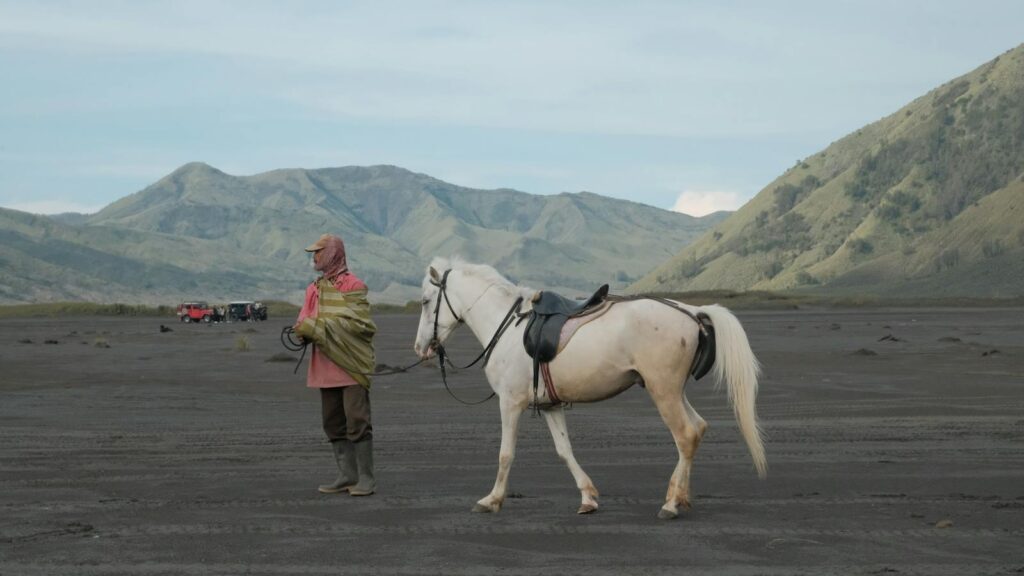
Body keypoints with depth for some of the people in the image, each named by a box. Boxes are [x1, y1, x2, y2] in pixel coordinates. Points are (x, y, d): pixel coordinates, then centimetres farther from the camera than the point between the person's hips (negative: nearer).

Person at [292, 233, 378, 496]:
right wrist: (303, 330, -12)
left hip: (352, 364, -8)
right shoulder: (315, 288, 13)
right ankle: (347, 476, 17)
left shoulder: (352, 286, -8)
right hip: (326, 366, 8)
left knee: (357, 421, -8)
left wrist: (317, 328, -20)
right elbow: (306, 320, 13)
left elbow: (358, 324, -18)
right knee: (333, 424, 10)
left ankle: (366, 478, -4)